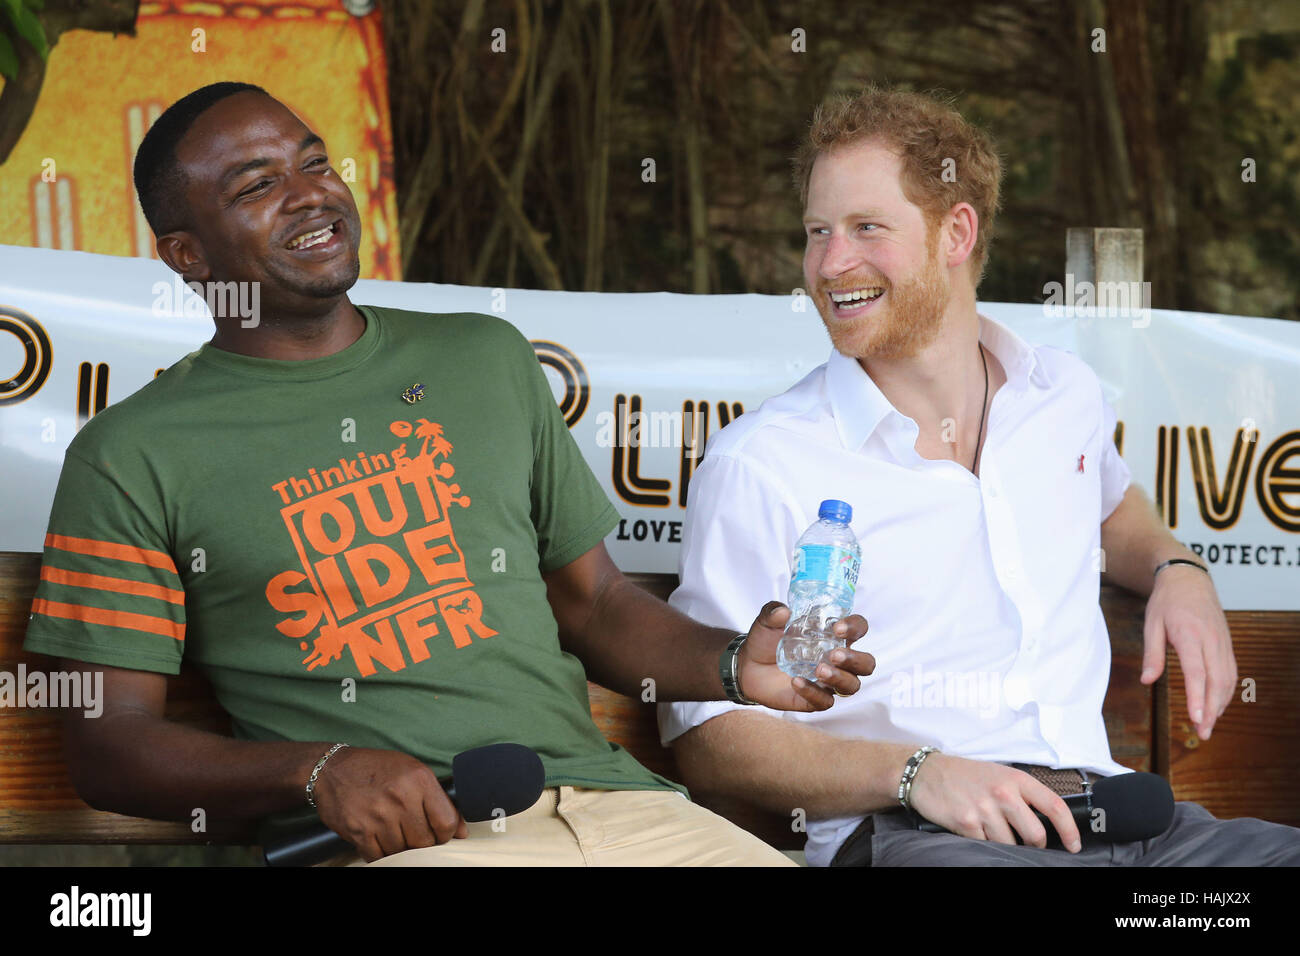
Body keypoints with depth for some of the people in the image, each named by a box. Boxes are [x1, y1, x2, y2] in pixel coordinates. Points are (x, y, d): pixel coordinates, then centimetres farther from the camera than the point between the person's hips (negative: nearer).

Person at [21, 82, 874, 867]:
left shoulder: (487, 357, 19)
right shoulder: (133, 455, 6)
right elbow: (109, 745, 2)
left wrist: (733, 663, 2)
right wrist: (318, 767, -14)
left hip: (610, 798, 4)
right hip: (401, 832, -4)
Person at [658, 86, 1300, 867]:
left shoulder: (1067, 394, 17)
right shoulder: (756, 467, 0)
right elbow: (706, 738, -3)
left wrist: (1180, 572, 18)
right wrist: (913, 770, -17)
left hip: (1113, 812, 6)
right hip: (904, 831, -6)